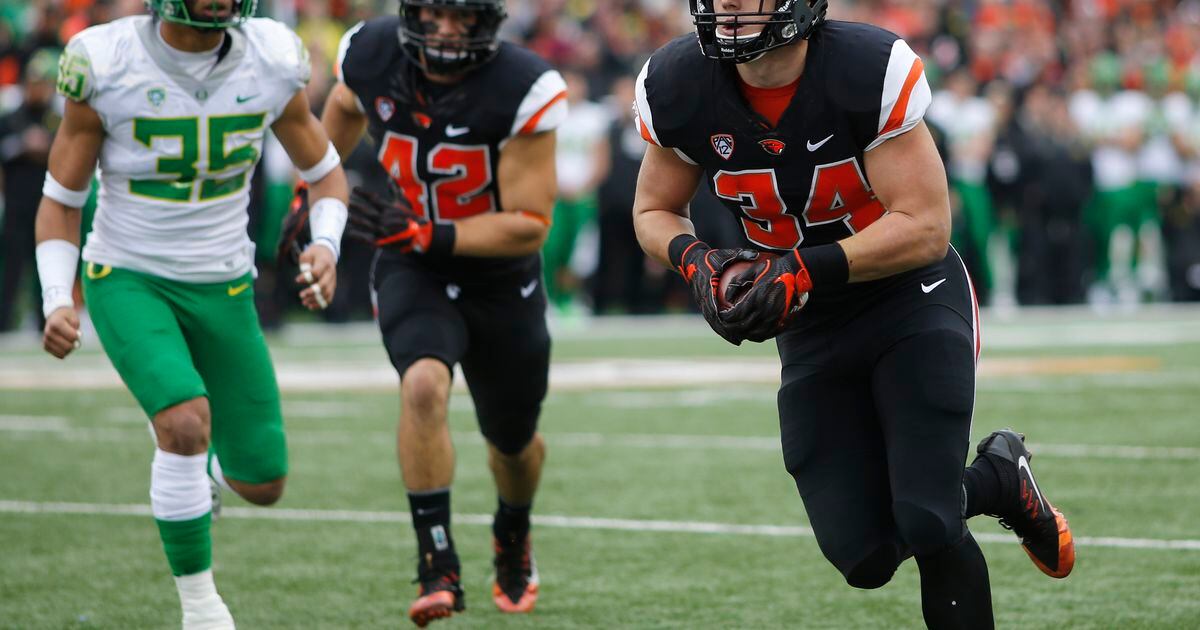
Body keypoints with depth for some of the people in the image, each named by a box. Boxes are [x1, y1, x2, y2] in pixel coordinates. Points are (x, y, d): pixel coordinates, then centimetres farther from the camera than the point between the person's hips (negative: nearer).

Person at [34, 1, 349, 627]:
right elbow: (60, 201, -5)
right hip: (128, 282, -3)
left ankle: (207, 464, 44)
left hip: (222, 290, 4)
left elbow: (325, 171, 7)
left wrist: (325, 246, -13)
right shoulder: (106, 66, -16)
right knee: (186, 421, -29)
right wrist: (57, 302, -19)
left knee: (262, 484, 6)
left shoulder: (271, 63, -8)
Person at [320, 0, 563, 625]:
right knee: (424, 385, -30)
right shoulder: (370, 56, -15)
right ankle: (437, 563, -21)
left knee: (514, 443, 19)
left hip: (502, 283, 0)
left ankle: (513, 534, 53)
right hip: (413, 273, 0)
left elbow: (530, 224, -24)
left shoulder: (525, 91, -25)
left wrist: (425, 236, -33)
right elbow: (345, 106, 12)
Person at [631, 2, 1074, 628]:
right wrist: (697, 262, -18)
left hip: (913, 300, -4)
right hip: (813, 333, 4)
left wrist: (800, 271, -31)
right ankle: (995, 480, 25)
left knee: (926, 527, -19)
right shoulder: (678, 89, -13)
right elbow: (655, 212, 4)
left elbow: (925, 229, -22)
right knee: (865, 558, -2)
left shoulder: (871, 73, -25)